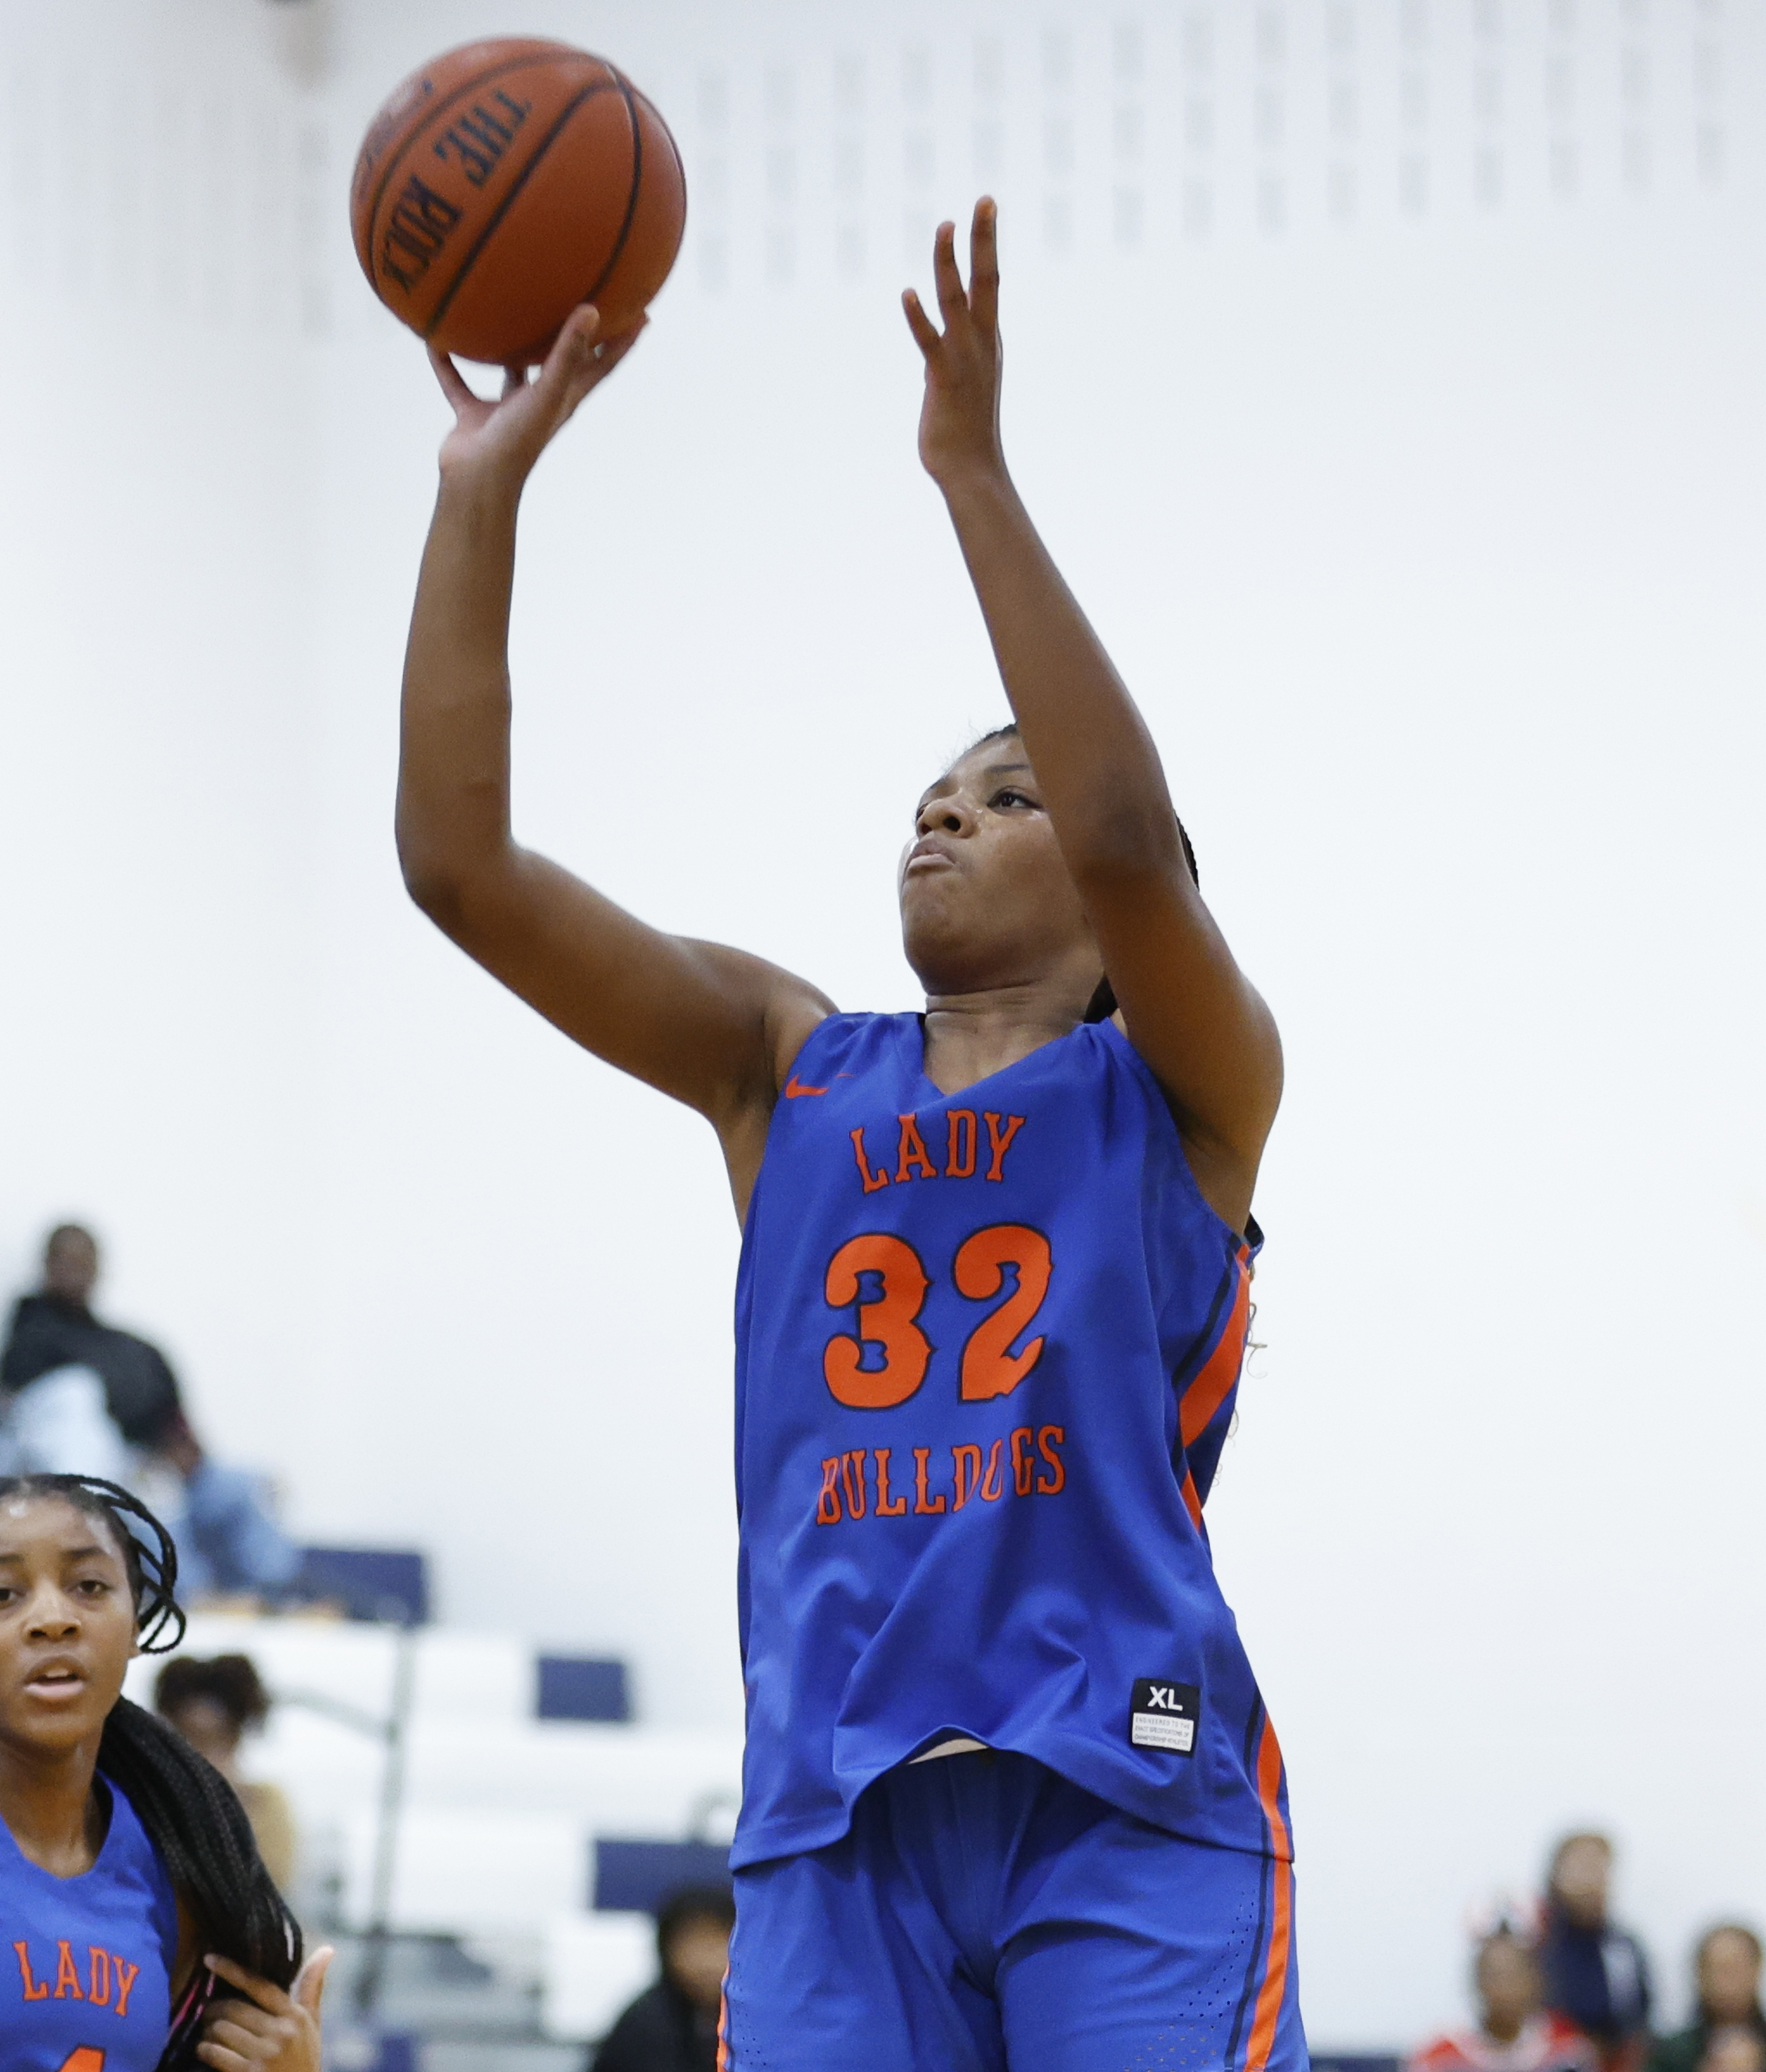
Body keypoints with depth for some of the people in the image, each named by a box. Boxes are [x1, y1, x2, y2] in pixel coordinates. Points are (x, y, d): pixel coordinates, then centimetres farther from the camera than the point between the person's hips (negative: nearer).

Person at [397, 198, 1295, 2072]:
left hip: (1126, 1792, -3)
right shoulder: (785, 1067, 17)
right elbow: (461, 863, 7)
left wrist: (973, 470, -17)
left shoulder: (1180, 1090, 7)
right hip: (838, 1809, 3)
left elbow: (1129, 841, -15)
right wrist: (485, 489, 1)